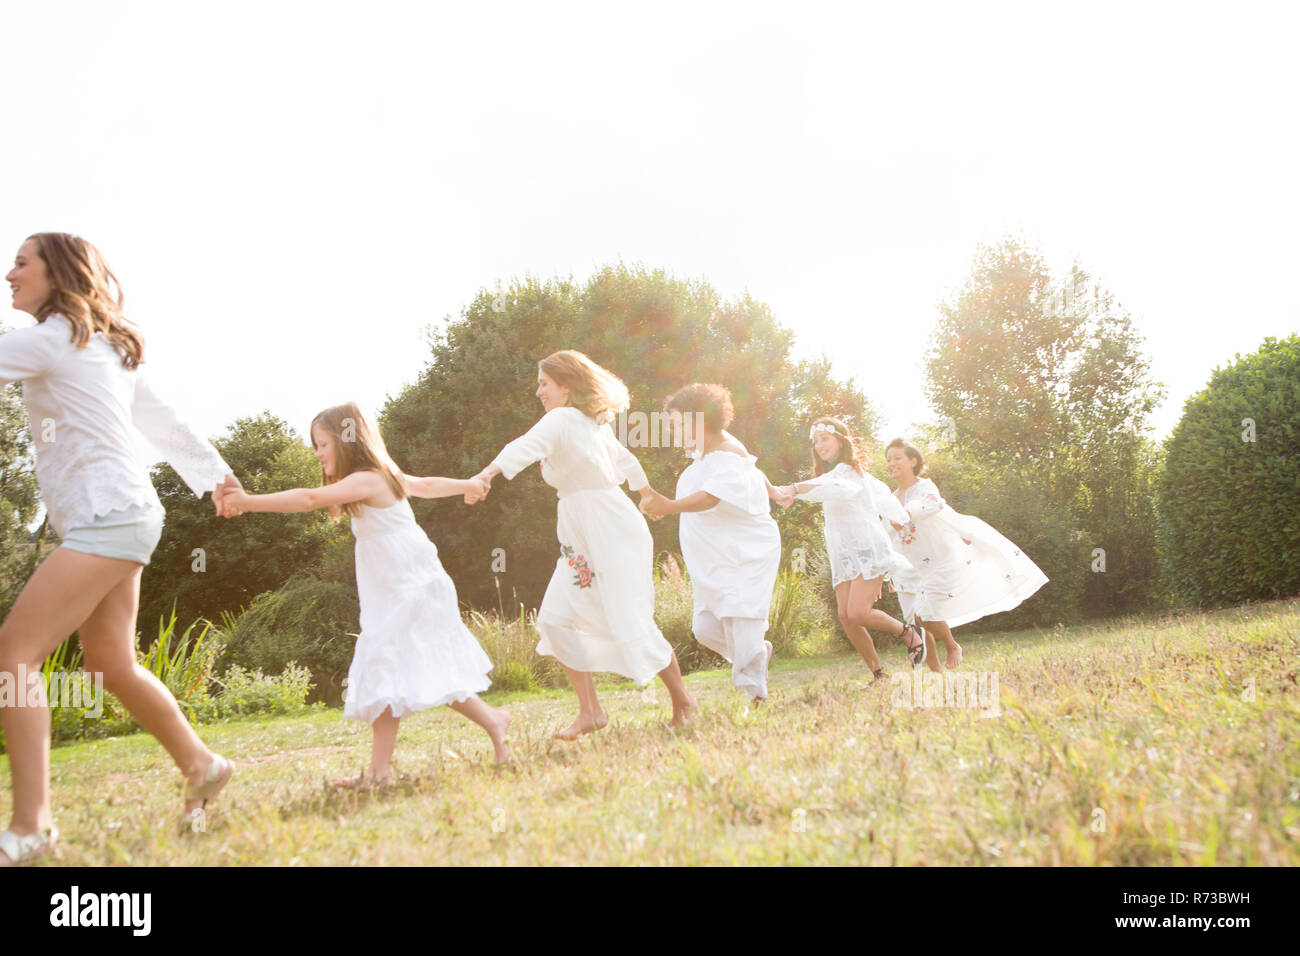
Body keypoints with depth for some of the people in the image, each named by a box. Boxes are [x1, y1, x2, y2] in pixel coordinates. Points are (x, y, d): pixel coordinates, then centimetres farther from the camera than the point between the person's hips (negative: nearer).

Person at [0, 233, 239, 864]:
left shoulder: (52, 338, -7)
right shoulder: (111, 348, 18)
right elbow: (162, 420, 25)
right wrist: (214, 473, 32)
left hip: (106, 515, -10)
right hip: (117, 517, 10)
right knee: (112, 665, 14)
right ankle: (202, 766, 25)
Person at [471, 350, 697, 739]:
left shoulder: (562, 419, -14)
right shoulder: (595, 422, 13)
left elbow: (527, 446, -34)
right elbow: (624, 459, 28)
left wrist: (487, 473, -49)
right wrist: (647, 493, 45)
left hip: (613, 533, -9)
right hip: (581, 539, 9)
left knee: (631, 623, -5)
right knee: (554, 619, -1)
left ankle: (682, 700, 14)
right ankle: (590, 711, 3)